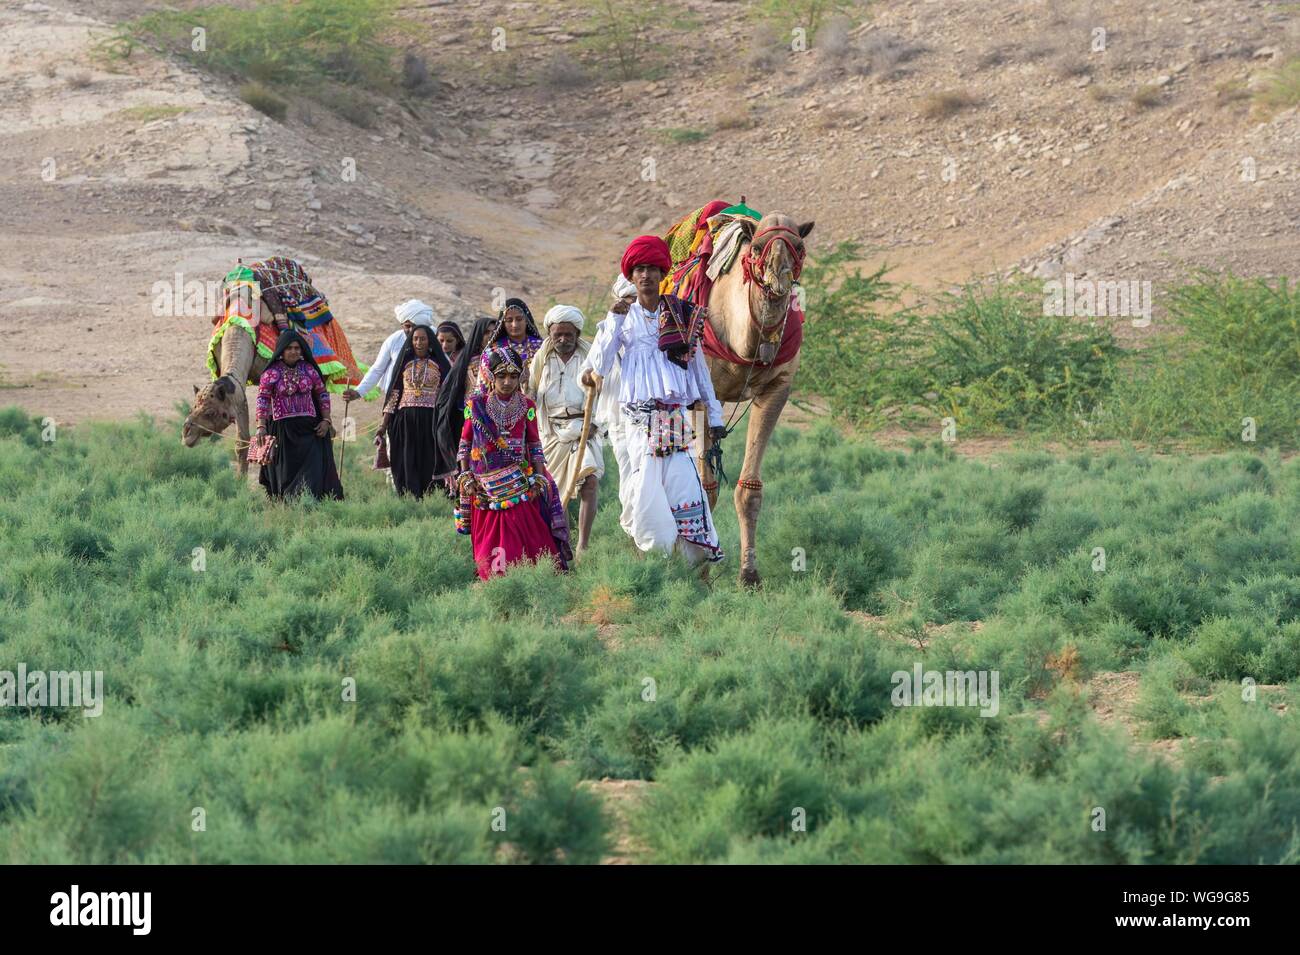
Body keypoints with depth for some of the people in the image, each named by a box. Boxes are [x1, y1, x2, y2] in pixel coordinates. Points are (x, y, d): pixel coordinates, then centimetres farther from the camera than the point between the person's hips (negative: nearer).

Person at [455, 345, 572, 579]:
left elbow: (534, 445, 7)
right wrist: (465, 477, 0)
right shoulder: (476, 405, 0)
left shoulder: (526, 406, 2)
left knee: (525, 536, -3)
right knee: (488, 542, 4)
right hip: (485, 488, 0)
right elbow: (465, 443, 6)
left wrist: (538, 478, -1)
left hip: (519, 485, 0)